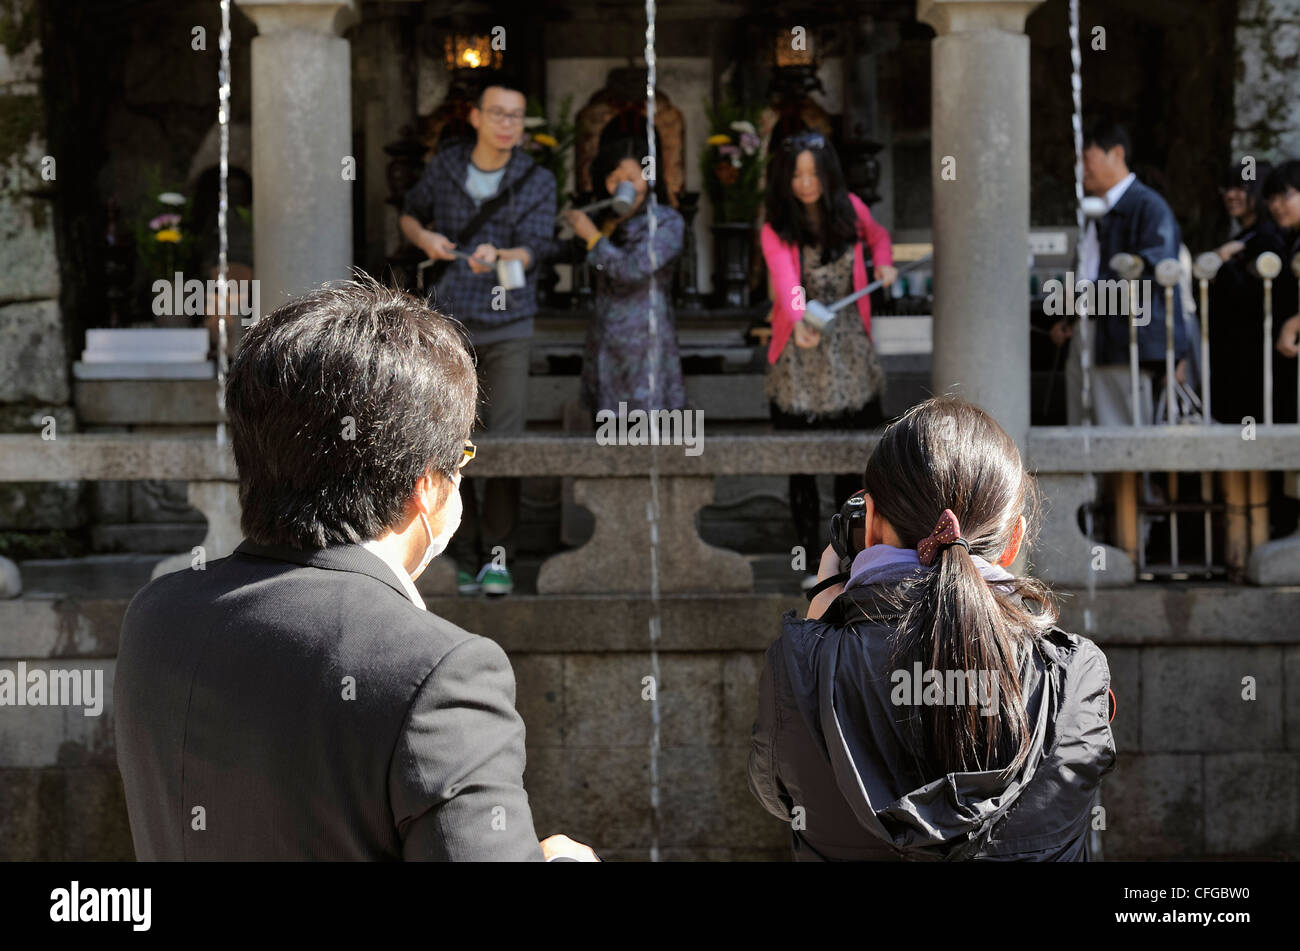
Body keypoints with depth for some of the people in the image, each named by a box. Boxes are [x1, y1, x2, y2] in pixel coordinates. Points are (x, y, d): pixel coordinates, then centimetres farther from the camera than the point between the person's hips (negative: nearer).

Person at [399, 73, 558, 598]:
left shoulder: (537, 182, -3)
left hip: (508, 324, -1)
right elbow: (410, 214, 18)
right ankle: (462, 556, 11)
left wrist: (498, 257, -35)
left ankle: (498, 555, 1)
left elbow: (533, 249, -14)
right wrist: (425, 237, -5)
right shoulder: (444, 167, 2)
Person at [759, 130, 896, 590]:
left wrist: (884, 262, 4)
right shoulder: (777, 230, -10)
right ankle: (813, 561, 9)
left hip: (850, 346, 3)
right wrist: (799, 321, -47)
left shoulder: (850, 209, 2)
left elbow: (877, 235, 25)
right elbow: (785, 279, -29)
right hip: (800, 357, -3)